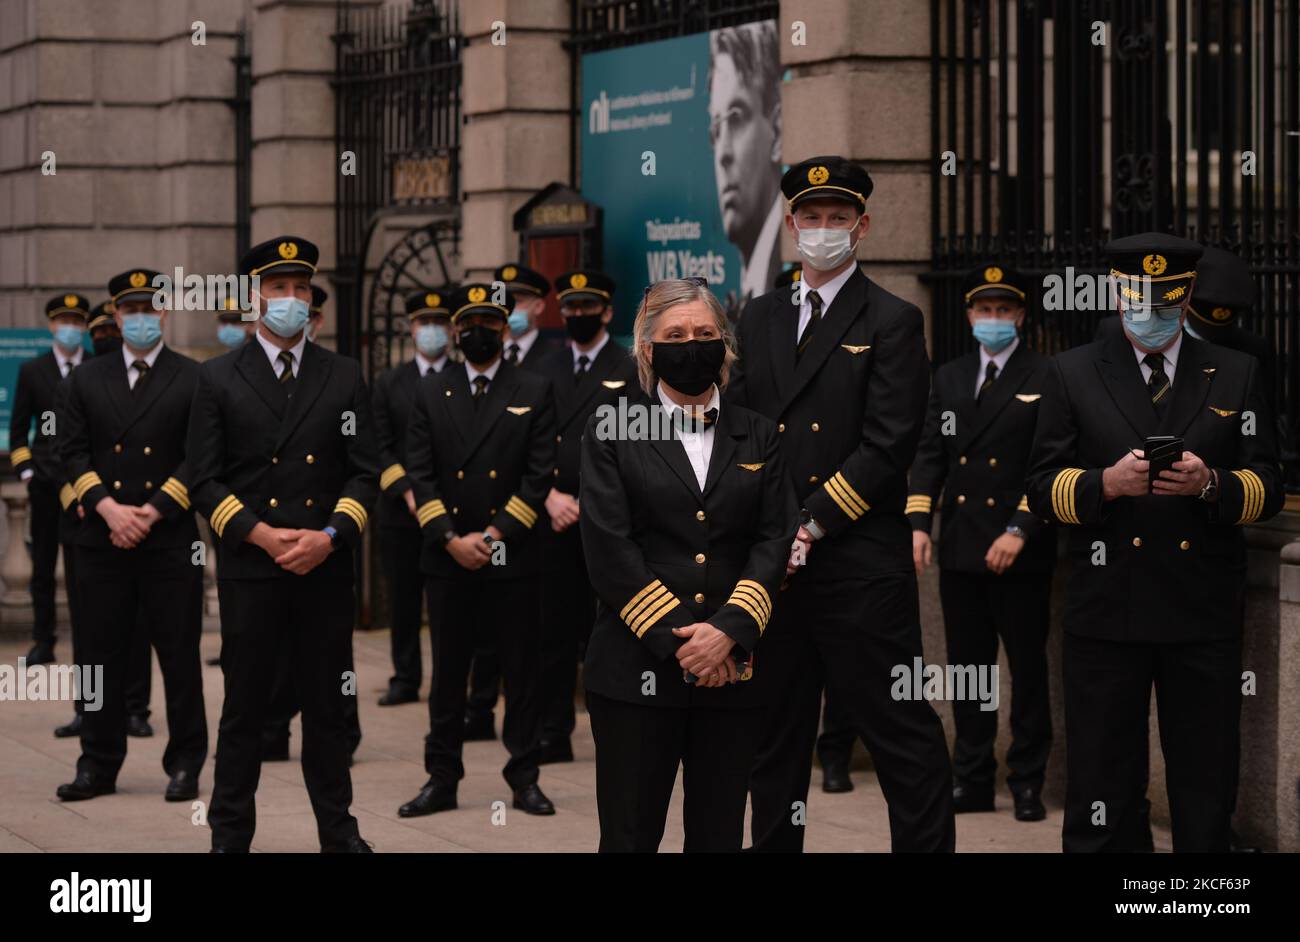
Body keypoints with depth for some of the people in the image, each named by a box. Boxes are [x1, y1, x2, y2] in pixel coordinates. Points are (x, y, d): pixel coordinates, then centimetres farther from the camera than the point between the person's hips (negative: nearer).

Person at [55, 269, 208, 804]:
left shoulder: (193, 380, 2)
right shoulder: (87, 379, 11)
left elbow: (200, 457, -4)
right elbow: (73, 452, 5)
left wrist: (153, 511, -12)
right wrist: (108, 508, -10)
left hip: (170, 540, -2)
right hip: (102, 539, 2)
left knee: (179, 655, 1)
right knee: (103, 655, 5)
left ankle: (184, 765, 9)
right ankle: (99, 765, 12)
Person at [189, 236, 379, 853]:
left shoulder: (344, 377, 8)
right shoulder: (218, 379, 3)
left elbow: (364, 473, 5)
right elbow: (205, 481, 0)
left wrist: (330, 537, -10)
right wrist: (261, 535, -13)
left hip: (327, 570, 2)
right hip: (248, 567, -1)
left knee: (327, 707, 7)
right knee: (244, 709, 3)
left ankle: (338, 831, 16)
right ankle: (230, 835, 10)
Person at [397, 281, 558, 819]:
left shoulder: (534, 392, 4)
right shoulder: (430, 394, 9)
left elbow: (540, 474, -2)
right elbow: (420, 473, 4)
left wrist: (495, 536, -10)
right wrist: (451, 539, -9)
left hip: (514, 559, -2)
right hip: (448, 559, 2)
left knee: (522, 673, 3)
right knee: (447, 673, 7)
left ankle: (524, 778, 11)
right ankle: (442, 779, 13)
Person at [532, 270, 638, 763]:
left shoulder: (630, 371, 2)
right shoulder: (544, 371, 14)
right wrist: (549, 496, -4)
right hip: (554, 520, 4)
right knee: (555, 629, 4)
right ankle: (554, 733, 8)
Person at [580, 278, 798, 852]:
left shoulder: (757, 437, 13)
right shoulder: (611, 433, 5)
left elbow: (776, 541, 3)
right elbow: (609, 549, -4)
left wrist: (728, 632, -11)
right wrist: (676, 641, -11)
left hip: (734, 669, 2)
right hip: (638, 669, -2)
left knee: (720, 833, 5)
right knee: (631, 832, -1)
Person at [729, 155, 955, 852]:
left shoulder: (892, 322, -3)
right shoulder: (759, 318, 14)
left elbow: (889, 444, -11)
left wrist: (814, 523, -14)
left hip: (860, 561, -5)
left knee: (901, 731, -3)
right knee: (776, 730, 13)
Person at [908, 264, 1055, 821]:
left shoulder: (1046, 378, -3)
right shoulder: (949, 378, 14)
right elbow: (930, 454, 11)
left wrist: (1020, 531, -17)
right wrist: (918, 521, -2)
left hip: (1020, 552, -5)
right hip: (959, 547, 5)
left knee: (1028, 668, 2)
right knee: (967, 666, 9)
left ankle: (1028, 783, 8)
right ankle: (972, 781, 16)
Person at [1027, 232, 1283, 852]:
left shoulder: (1237, 375, 11)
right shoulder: (1072, 374, 9)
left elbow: (1267, 487, 6)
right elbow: (1043, 488, 5)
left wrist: (1211, 484, -14)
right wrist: (1107, 482, -14)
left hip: (1205, 614, 1)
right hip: (1106, 611, -1)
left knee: (1206, 793, 5)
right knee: (1101, 783, 2)